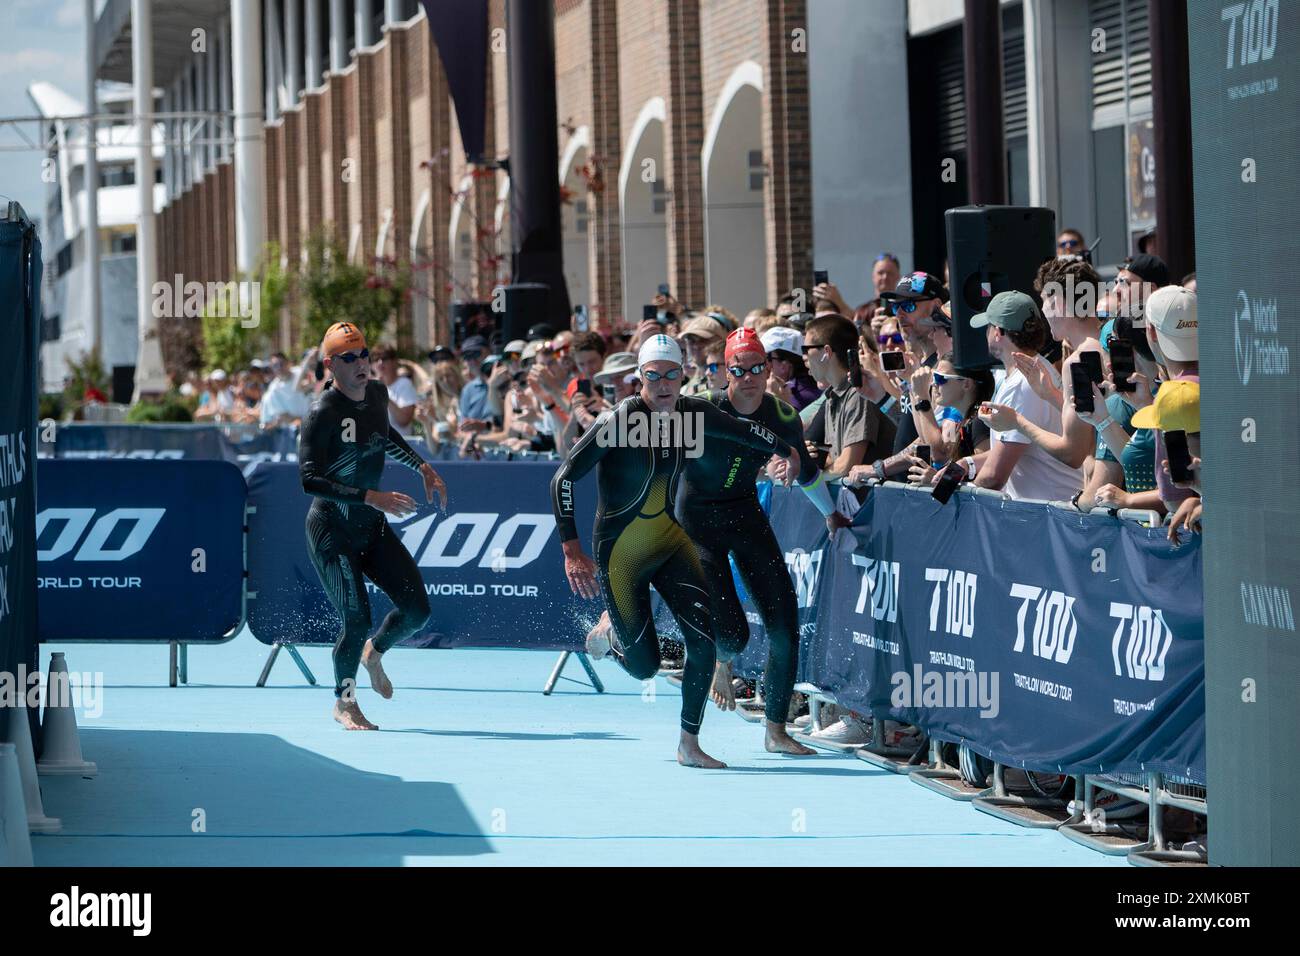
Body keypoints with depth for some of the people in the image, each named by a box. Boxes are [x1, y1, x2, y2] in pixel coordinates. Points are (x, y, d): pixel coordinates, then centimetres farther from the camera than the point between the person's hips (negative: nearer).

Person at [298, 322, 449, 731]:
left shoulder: (377, 393, 4)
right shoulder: (323, 414, -19)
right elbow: (310, 479, -26)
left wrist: (423, 467, 18)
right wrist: (372, 497, -31)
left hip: (373, 527, 7)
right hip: (332, 529, -7)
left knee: (417, 609, -1)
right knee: (357, 620, -11)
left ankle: (374, 652, 32)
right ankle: (344, 702, 14)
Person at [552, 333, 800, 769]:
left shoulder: (692, 413, -6)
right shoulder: (618, 421, -22)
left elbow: (742, 429, 16)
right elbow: (562, 479, -22)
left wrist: (786, 451, 31)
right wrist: (572, 552, -27)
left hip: (670, 541, 5)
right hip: (620, 551, -5)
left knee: (704, 641, -11)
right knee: (645, 666, -1)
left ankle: (689, 745, 5)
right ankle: (610, 631, 35)